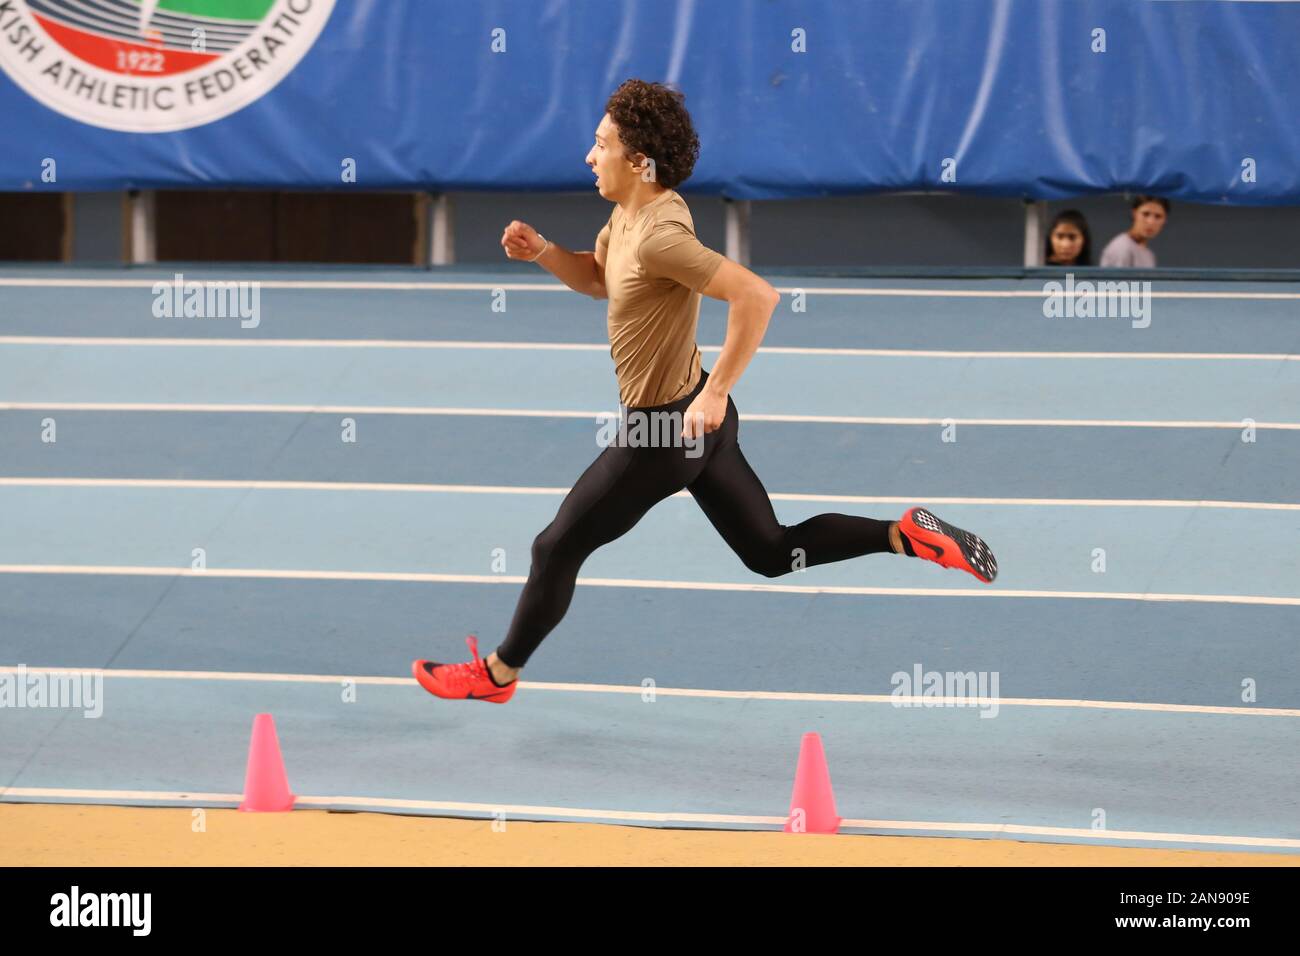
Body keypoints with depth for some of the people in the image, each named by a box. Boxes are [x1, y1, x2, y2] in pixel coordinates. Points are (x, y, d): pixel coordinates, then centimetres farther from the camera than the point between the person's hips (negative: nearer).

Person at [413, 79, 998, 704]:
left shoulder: (659, 236, -28)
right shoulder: (630, 212, 1)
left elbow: (757, 296, -36)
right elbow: (596, 279, 20)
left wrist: (716, 391, -32)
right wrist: (542, 252, 0)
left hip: (665, 429, -10)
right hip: (696, 418, 10)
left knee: (556, 548, 7)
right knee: (771, 551, 17)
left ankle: (498, 673, 23)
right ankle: (907, 536, 8)